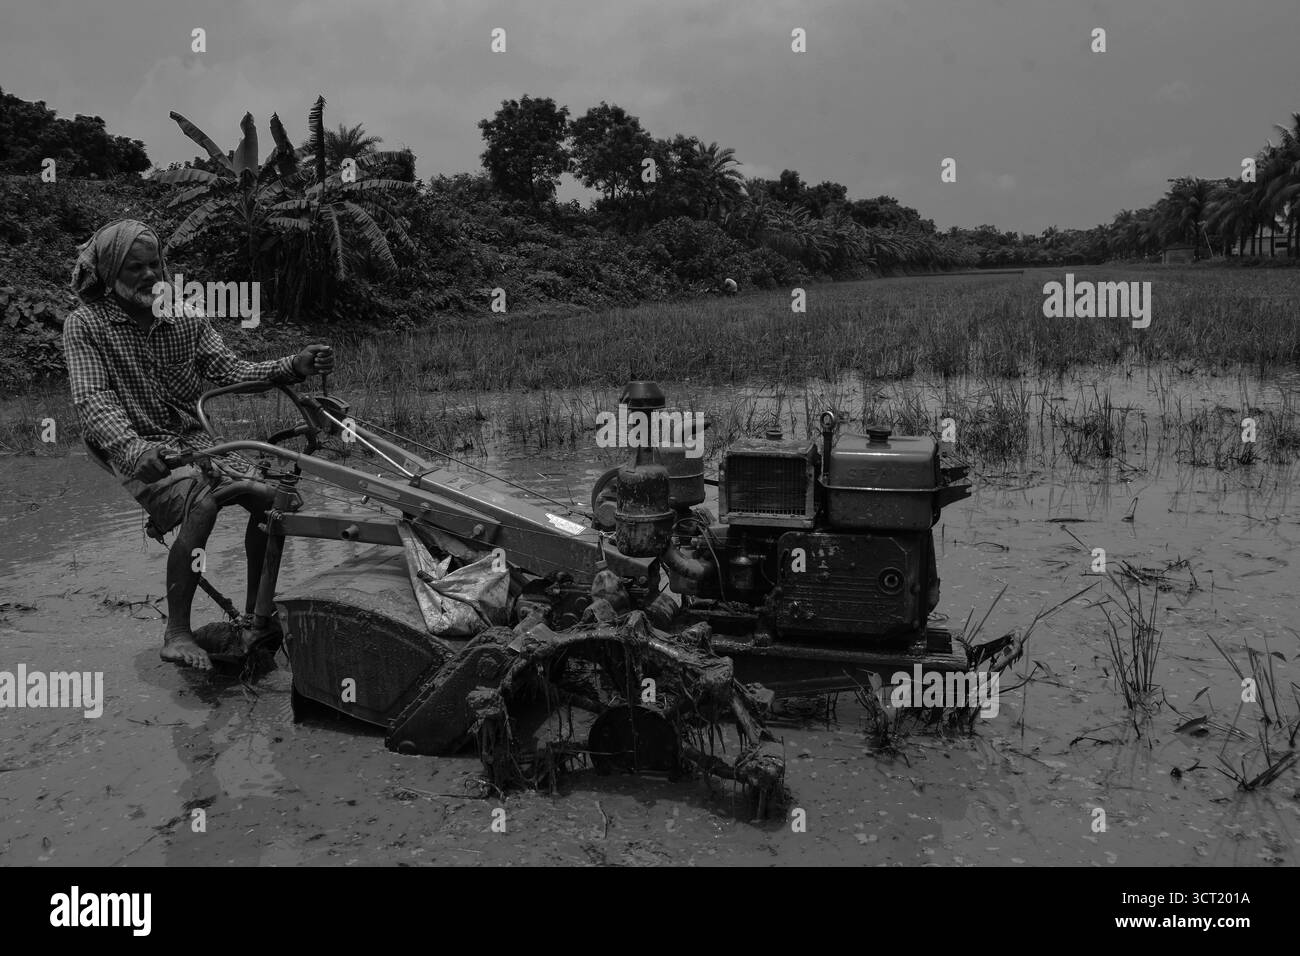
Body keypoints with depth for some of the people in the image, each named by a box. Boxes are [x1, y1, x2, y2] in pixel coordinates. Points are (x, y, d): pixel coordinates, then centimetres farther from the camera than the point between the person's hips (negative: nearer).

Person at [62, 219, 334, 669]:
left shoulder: (186, 318, 8)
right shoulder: (85, 325, -6)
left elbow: (230, 369, -1)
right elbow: (92, 400, -17)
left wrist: (293, 367, -19)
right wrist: (133, 448, -37)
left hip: (193, 438, 5)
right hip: (140, 452, -5)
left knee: (270, 496, -16)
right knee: (202, 504, -32)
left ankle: (255, 610, 2)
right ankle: (176, 633, -20)